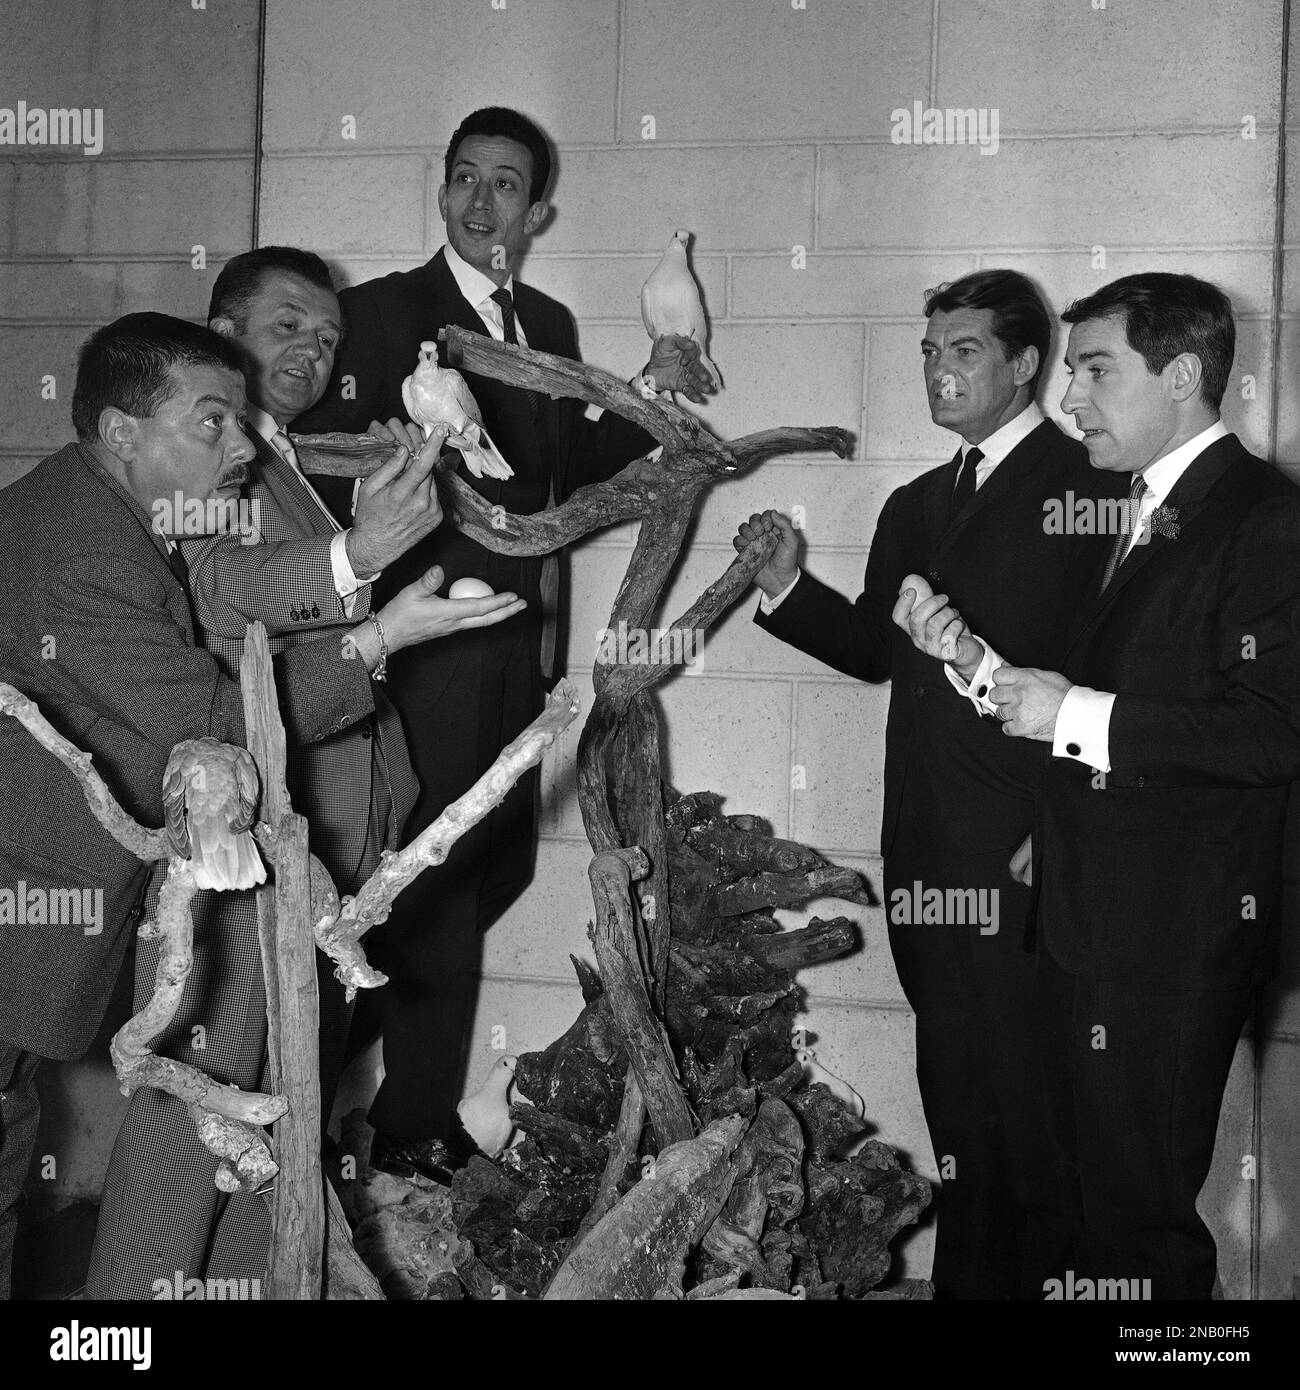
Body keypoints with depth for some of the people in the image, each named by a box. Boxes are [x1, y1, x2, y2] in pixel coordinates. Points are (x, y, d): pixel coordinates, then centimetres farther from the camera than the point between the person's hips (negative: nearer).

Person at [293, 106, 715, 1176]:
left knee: (499, 865, 15)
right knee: (439, 884, -2)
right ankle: (414, 1132, 12)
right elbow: (338, 476, -13)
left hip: (521, 645, 7)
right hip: (429, 643, -7)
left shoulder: (550, 325, 15)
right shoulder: (381, 311, -6)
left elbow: (569, 476, 13)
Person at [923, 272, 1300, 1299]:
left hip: (1173, 935, -9)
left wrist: (1079, 715, -21)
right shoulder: (1140, 514, 17)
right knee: (1089, 1188, 18)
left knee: (1139, 1213, 0)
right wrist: (993, 666, 4)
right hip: (1088, 917, 9)